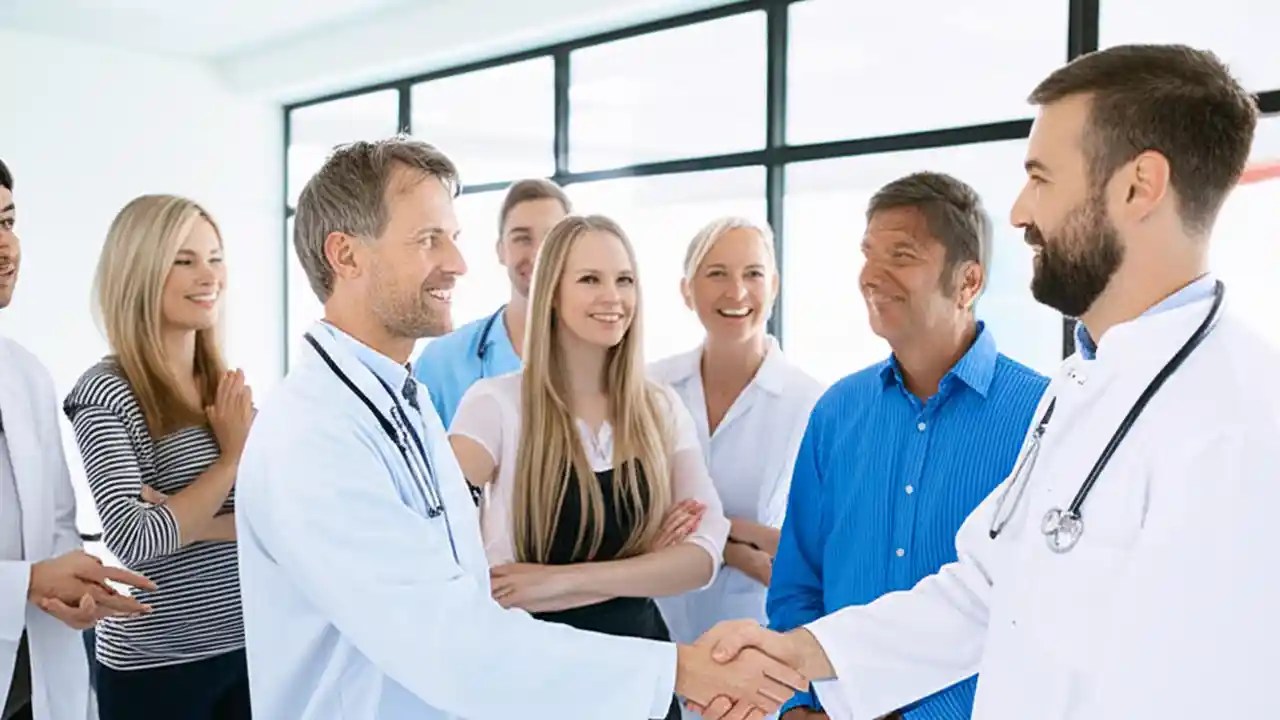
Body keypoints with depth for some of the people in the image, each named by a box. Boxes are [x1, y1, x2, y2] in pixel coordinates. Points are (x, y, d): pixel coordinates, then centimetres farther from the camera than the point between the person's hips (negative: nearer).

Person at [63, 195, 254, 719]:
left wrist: (190, 520, -16)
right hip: (156, 663, -5)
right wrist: (233, 457, -13)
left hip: (248, 644, 5)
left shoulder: (229, 386, 4)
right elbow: (135, 539, -21)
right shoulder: (107, 391, -12)